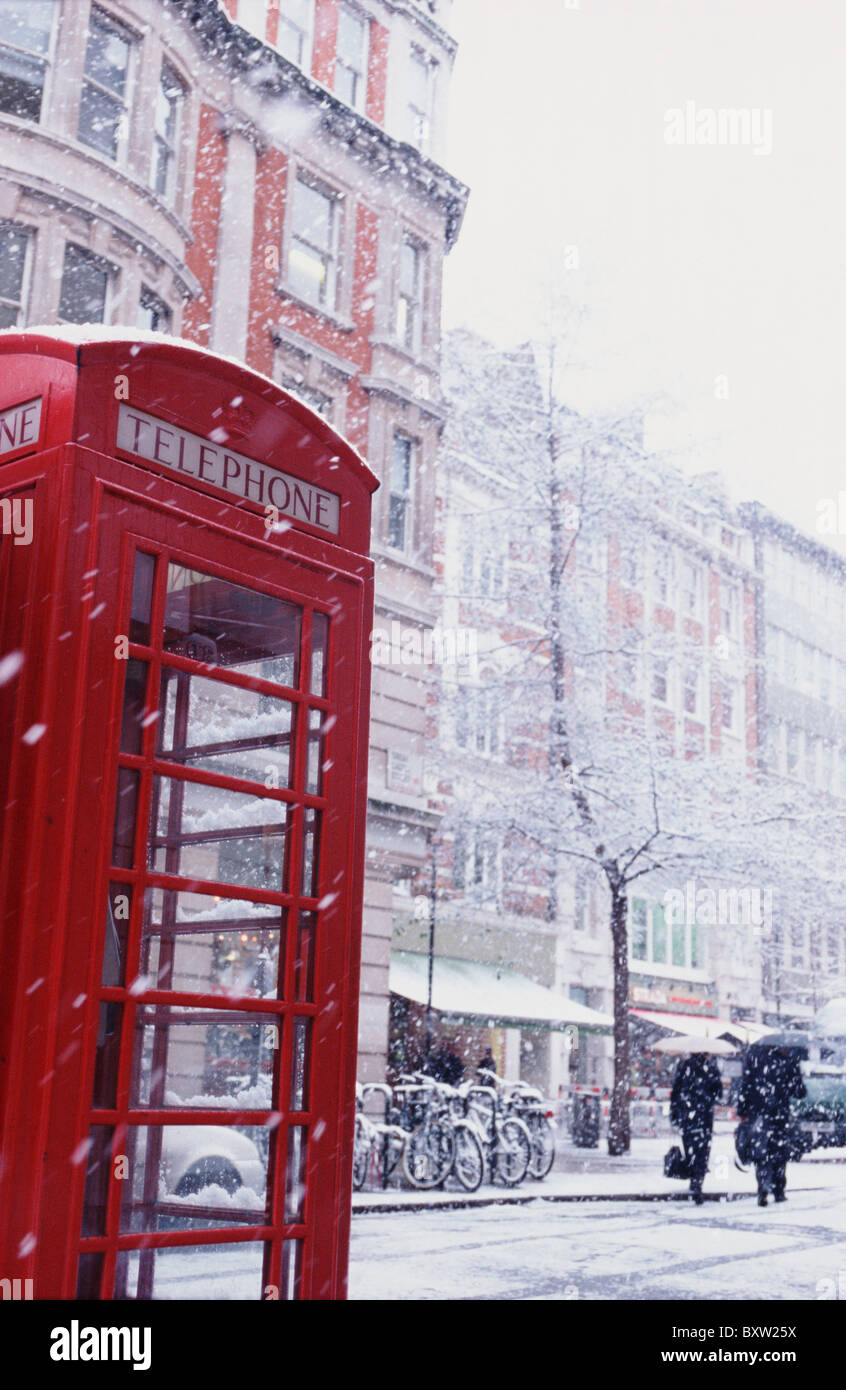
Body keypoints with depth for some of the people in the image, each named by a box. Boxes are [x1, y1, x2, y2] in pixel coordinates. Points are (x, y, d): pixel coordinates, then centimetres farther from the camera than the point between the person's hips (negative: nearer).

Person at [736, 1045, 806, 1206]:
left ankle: (763, 1188, -15)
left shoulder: (753, 1053, 0)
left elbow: (745, 1084, 1)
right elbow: (799, 1091, -1)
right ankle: (779, 1191, 16)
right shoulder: (790, 1056, -4)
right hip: (780, 1113, 0)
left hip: (757, 1111, 0)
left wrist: (742, 1110, 6)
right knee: (780, 1150, 13)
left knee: (760, 1151, 1)